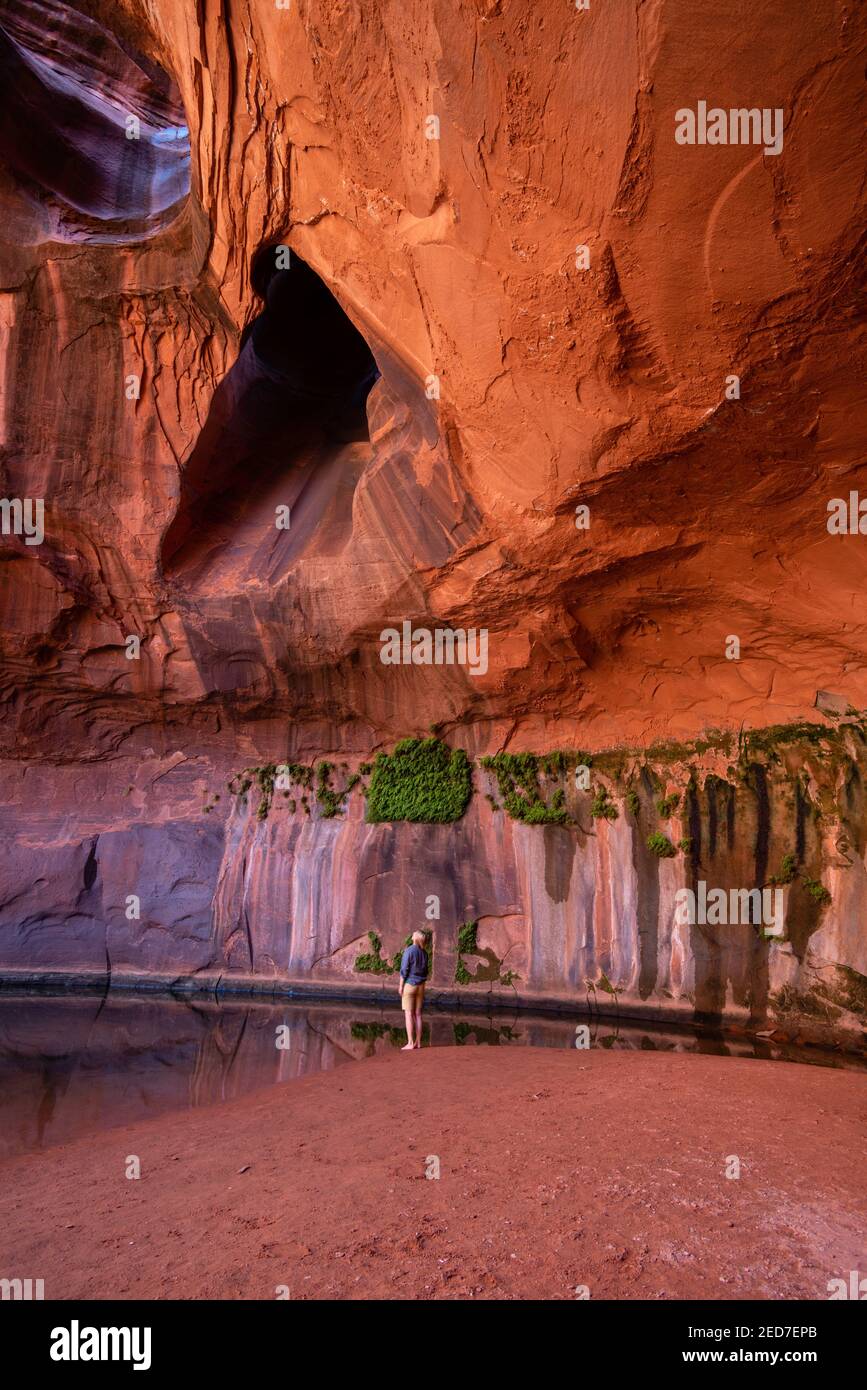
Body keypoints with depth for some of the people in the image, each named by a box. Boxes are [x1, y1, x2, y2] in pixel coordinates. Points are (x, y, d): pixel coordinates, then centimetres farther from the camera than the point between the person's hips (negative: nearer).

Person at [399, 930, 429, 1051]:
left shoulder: (408, 951, -15)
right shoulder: (424, 953, 6)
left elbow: (404, 970, -16)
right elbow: (425, 972, 11)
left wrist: (401, 986, -10)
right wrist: (421, 987, 19)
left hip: (409, 985, -6)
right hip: (420, 986, 6)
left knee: (408, 1014, -3)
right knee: (418, 1014, 9)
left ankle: (410, 1044, -7)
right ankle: (418, 1042, 8)